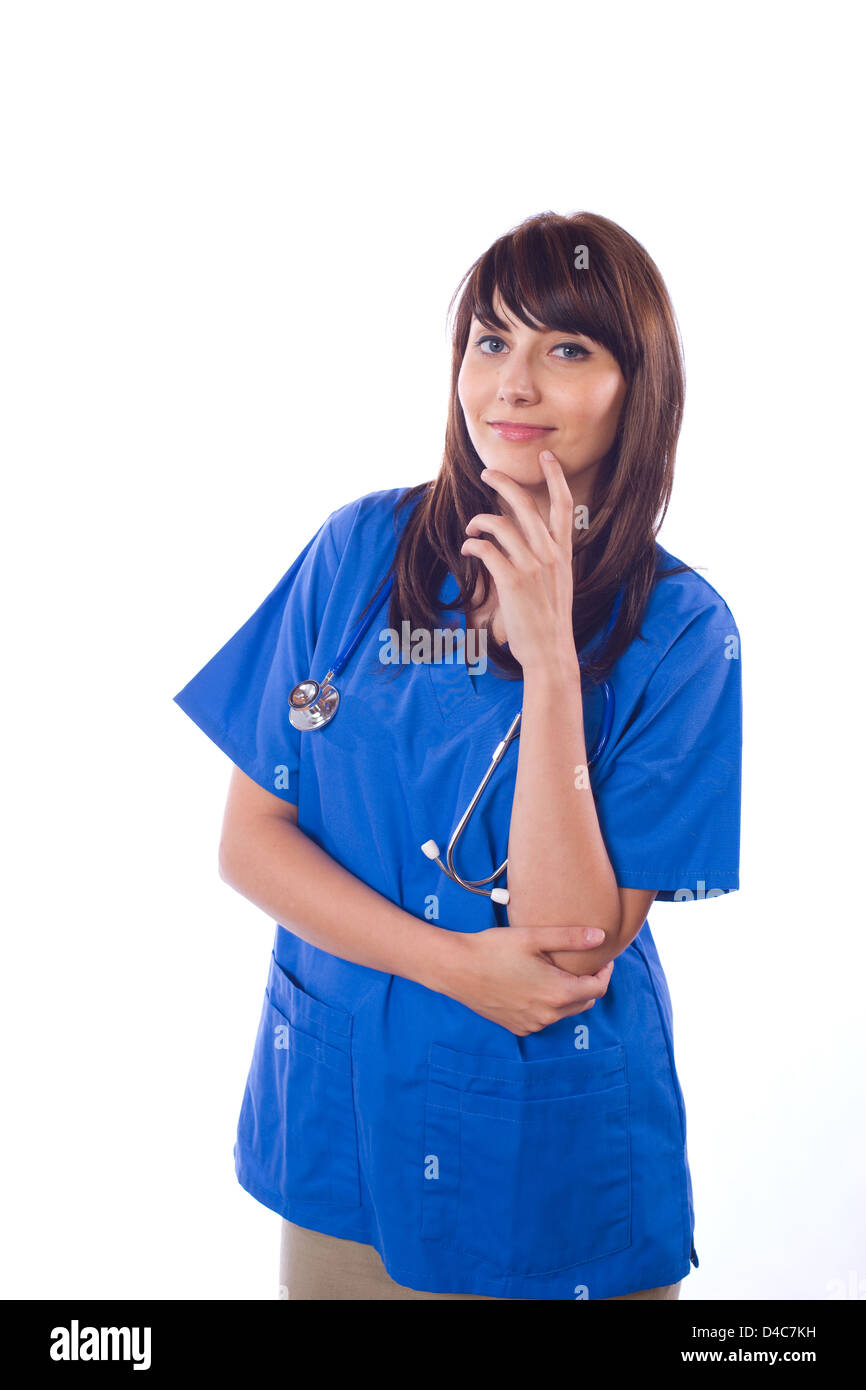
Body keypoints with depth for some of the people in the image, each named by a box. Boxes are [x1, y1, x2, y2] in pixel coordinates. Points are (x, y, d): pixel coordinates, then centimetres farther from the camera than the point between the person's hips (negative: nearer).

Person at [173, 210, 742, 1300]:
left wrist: (549, 657, -26)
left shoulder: (679, 630, -13)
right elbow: (249, 839, -6)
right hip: (337, 1101, 2)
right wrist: (455, 964, -17)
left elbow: (572, 943, -20)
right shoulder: (363, 547, -6)